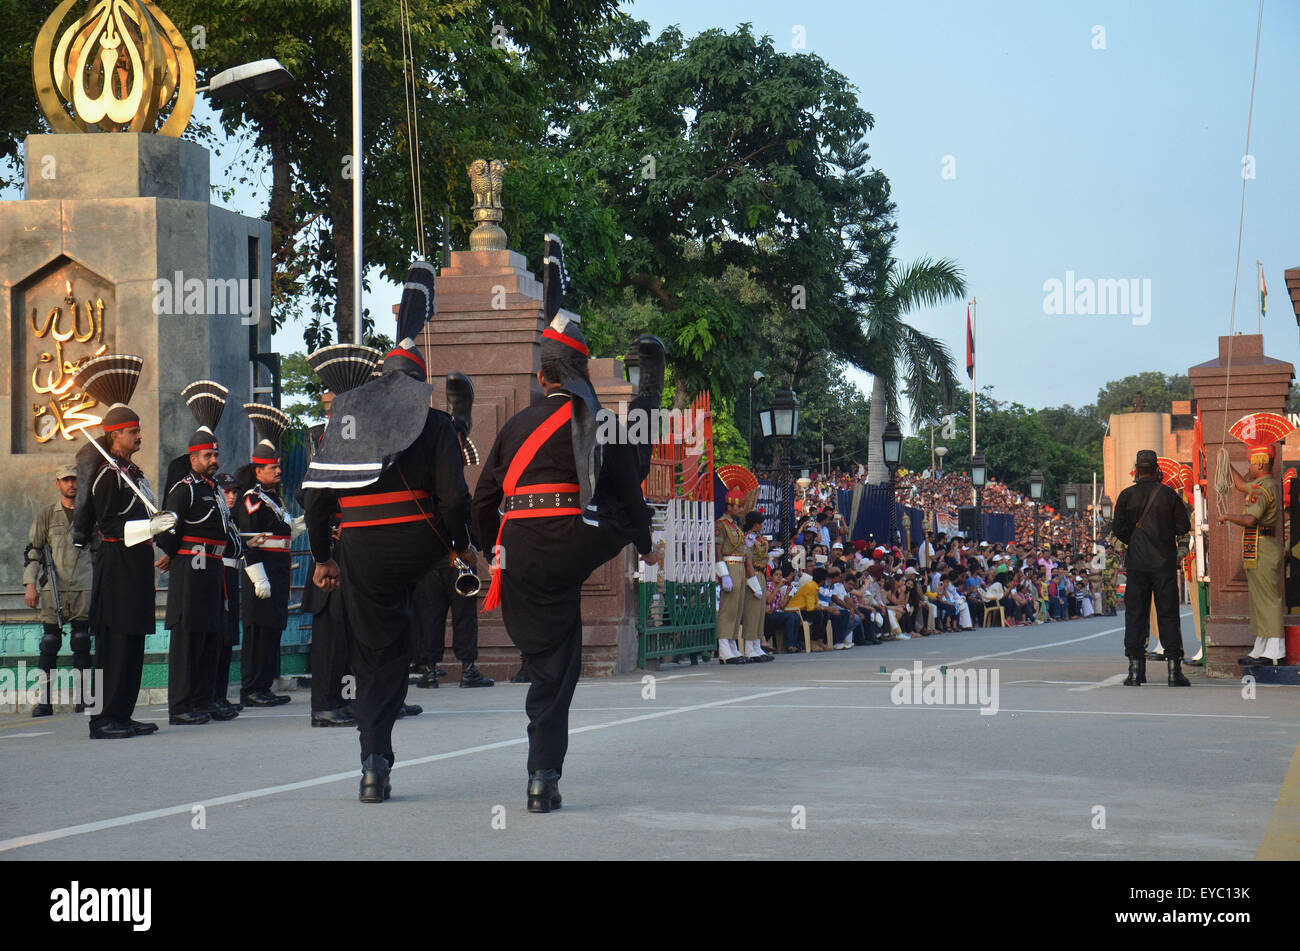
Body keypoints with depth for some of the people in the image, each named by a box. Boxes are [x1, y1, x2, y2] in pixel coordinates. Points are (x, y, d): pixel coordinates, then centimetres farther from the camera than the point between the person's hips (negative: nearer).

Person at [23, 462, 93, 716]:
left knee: (82, 643, 1)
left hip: (84, 588, 0)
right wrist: (30, 584, -2)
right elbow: (33, 551, 7)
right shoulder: (46, 515, 8)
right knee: (50, 643, -2)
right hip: (53, 588, 0)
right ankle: (44, 700, 0)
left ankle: (83, 698, 6)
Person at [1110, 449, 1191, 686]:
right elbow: (1183, 526, 0)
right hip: (1165, 562, 0)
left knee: (1135, 614, 4)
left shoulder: (1127, 496, 1)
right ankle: (1174, 669, -2)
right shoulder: (1168, 494, 0)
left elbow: (1118, 527, -3)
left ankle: (1135, 669, -1)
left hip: (1137, 562, 1)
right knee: (1168, 614, 3)